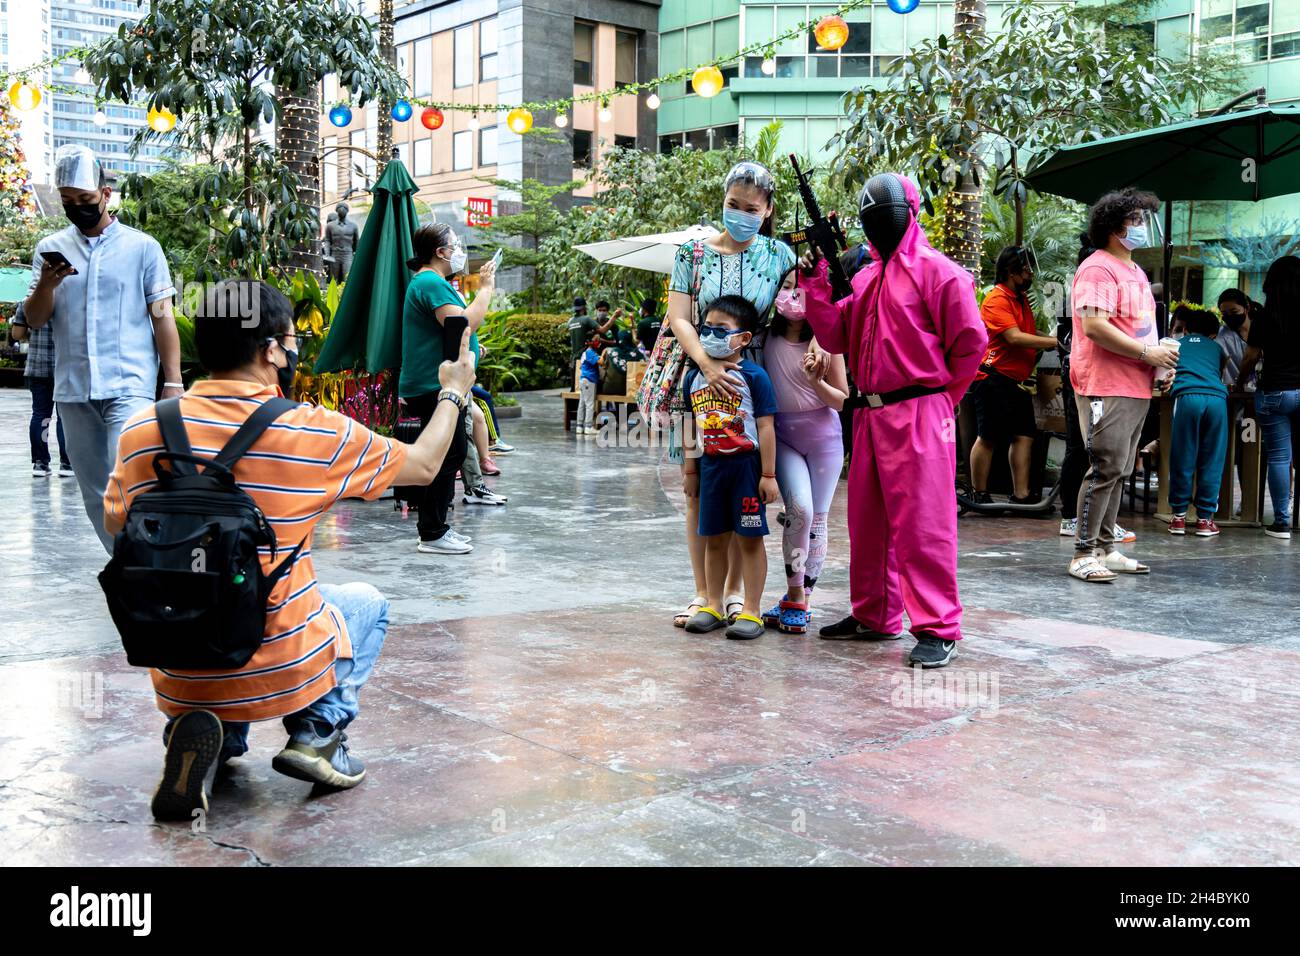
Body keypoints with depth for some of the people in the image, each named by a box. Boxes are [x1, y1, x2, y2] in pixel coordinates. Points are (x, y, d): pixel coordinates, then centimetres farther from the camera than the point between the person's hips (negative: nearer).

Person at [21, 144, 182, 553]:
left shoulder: (142, 246, 2)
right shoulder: (50, 249, 11)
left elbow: (162, 317, 2)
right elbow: (35, 320, 8)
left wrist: (173, 382, -4)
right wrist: (46, 284, -11)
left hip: (130, 386, -4)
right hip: (72, 390, 4)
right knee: (95, 495, 9)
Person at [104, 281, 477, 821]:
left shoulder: (142, 430, -8)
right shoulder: (316, 434, -15)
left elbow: (115, 525, 10)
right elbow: (424, 465, 2)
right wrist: (453, 393, 19)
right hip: (282, 672, -3)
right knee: (367, 604, 27)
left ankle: (205, 733, 12)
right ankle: (319, 731, 7)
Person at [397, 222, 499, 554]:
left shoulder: (432, 282, 20)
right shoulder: (431, 283, -16)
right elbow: (463, 325, -27)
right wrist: (486, 288, -18)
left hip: (437, 386, 12)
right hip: (435, 387, -12)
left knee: (449, 454, 16)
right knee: (449, 454, -9)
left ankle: (436, 526, 24)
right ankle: (432, 535, -5)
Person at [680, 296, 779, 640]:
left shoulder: (753, 376, -9)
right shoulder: (693, 377, 7)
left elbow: (765, 427, -9)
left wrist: (768, 474, -11)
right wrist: (690, 471, 15)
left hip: (746, 464, -5)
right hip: (710, 465, 5)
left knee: (749, 538, 2)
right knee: (714, 538, 12)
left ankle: (751, 611, 8)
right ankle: (714, 606, 22)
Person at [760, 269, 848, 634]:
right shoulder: (769, 339, 1)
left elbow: (843, 400, -3)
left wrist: (817, 382, -19)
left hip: (823, 436, 0)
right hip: (781, 435, 1)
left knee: (817, 520, 4)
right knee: (799, 509, -17)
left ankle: (804, 599, 17)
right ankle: (793, 594, -2)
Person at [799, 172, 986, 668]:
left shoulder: (936, 270, -4)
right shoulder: (865, 277, 17)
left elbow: (971, 340, -7)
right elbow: (834, 337, 8)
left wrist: (939, 395, -1)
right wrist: (818, 276, 1)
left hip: (918, 415, -8)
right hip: (870, 415, 8)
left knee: (922, 522, -8)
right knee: (868, 520, 13)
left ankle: (938, 628, -2)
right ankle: (873, 615, 26)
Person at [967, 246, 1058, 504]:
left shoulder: (1021, 299, 18)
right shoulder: (997, 299, -12)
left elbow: (1031, 333, 22)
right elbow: (1015, 337, -20)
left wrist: (1054, 339, 5)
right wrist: (1055, 342, -19)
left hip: (1015, 381, 9)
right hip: (994, 379, -9)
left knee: (1024, 435, 4)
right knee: (989, 438, -4)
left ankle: (1021, 494, 5)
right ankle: (980, 495, 3)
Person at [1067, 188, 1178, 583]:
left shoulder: (1134, 270, 21)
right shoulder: (1098, 269, -10)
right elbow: (1094, 325, -21)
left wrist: (1160, 355, 10)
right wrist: (1146, 352, -16)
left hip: (1135, 386, 10)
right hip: (1106, 386, -10)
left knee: (1119, 471, 12)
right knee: (1106, 468, -12)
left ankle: (1105, 549, 18)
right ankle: (1083, 554, -8)